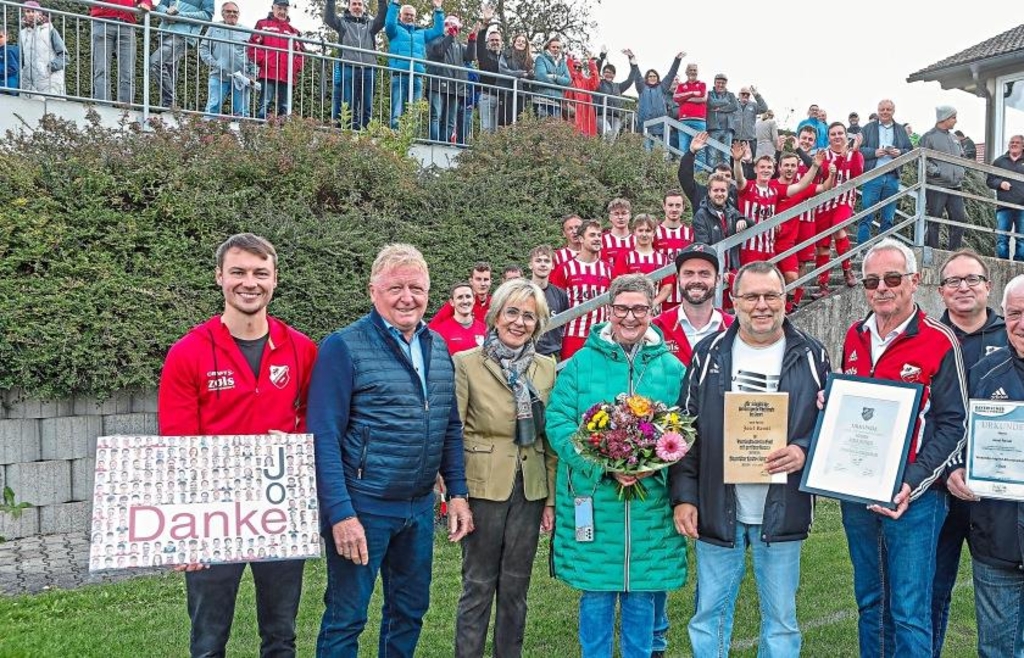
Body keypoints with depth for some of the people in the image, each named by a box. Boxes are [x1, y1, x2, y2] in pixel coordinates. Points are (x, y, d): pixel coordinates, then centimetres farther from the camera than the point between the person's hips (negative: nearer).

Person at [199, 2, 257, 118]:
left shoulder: (246, 32, 12)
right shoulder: (214, 28, 11)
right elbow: (203, 48, 8)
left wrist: (253, 75, -1)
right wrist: (213, 64, -7)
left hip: (242, 78, 1)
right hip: (219, 77, -1)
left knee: (242, 112, 0)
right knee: (213, 108, -7)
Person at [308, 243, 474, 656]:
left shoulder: (438, 348, 7)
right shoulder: (343, 347, -12)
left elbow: (451, 429, 13)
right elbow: (324, 438, -15)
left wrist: (457, 492, 7)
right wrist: (340, 513, -19)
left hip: (420, 507, 6)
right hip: (362, 508, -6)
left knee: (410, 611, 19)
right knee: (346, 618, 7)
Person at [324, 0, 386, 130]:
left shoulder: (371, 23, 21)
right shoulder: (343, 22, 15)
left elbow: (382, 18, 4)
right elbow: (329, 18, -1)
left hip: (368, 70, 2)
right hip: (347, 69, -2)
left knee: (367, 107, 2)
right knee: (347, 106, -4)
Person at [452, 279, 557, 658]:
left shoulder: (547, 369, 6)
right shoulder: (467, 364, -6)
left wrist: (552, 498, 6)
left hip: (531, 490, 4)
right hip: (483, 488, -3)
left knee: (515, 587, 13)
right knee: (478, 586, 5)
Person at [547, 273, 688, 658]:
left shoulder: (671, 368, 5)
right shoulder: (581, 363, -1)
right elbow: (558, 421, -6)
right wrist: (604, 464, -19)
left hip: (650, 506, 2)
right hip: (591, 501, -1)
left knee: (642, 596, 13)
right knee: (596, 595, 9)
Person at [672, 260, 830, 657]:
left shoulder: (811, 356, 1)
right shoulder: (709, 354, 2)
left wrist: (805, 451, -16)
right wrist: (684, 496, -3)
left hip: (782, 514, 0)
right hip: (716, 509, 1)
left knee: (781, 620, 12)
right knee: (710, 615, 12)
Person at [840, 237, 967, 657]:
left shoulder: (939, 342, -8)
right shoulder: (855, 337, 9)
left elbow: (953, 425, -10)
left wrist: (913, 483, -20)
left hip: (912, 498, -5)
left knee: (909, 612, -1)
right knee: (869, 603, 17)